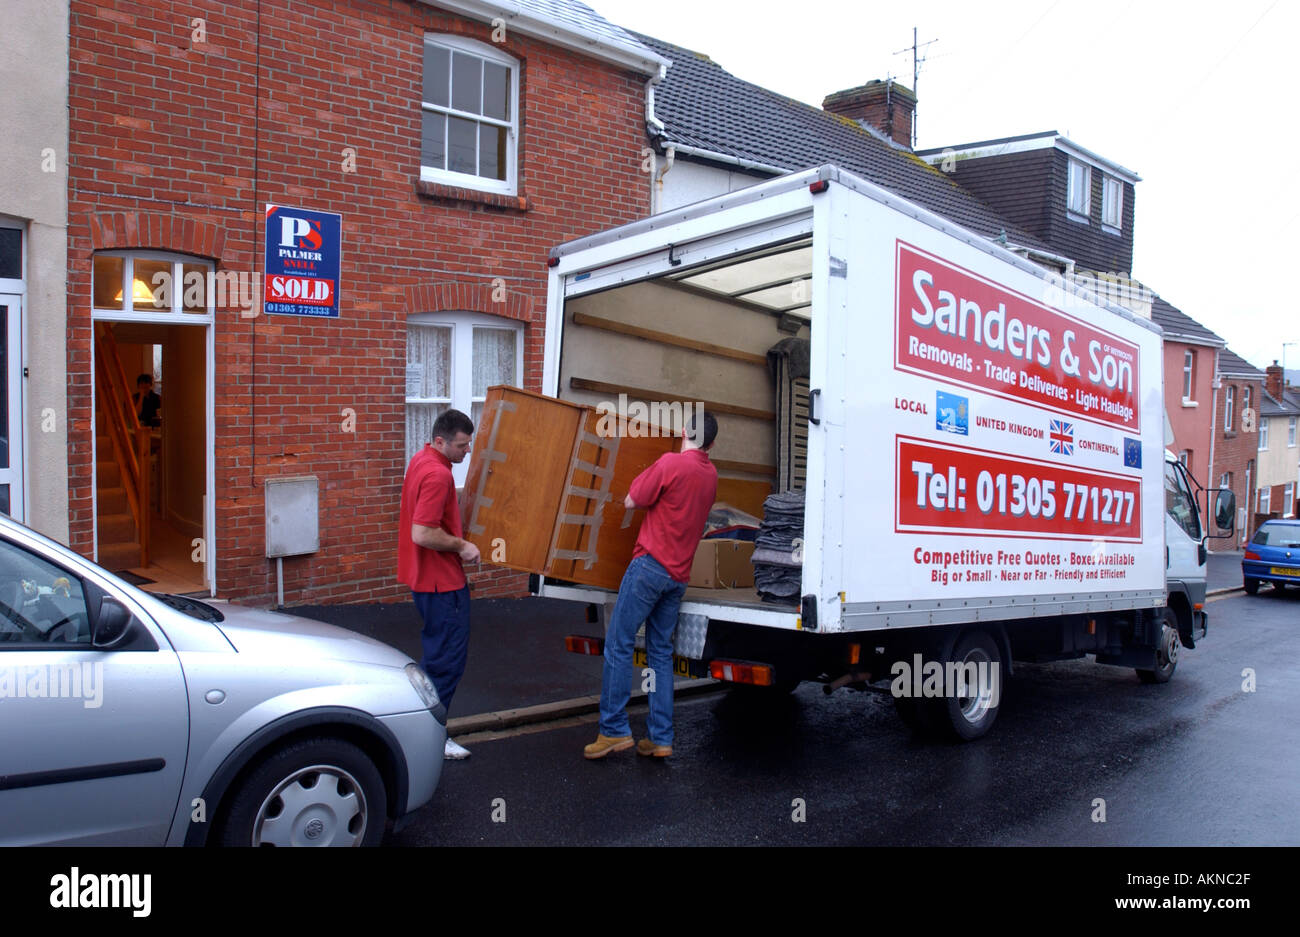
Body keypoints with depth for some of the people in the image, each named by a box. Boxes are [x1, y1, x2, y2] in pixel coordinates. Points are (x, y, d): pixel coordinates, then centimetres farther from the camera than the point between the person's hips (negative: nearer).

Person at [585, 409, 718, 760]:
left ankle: (614, 729, 1)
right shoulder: (711, 475, 11)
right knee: (661, 652, 10)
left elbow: (631, 502, -5)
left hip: (651, 564, -7)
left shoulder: (671, 462, -11)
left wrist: (647, 477, 10)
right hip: (679, 575, 7)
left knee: (618, 644, -1)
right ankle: (660, 737, 10)